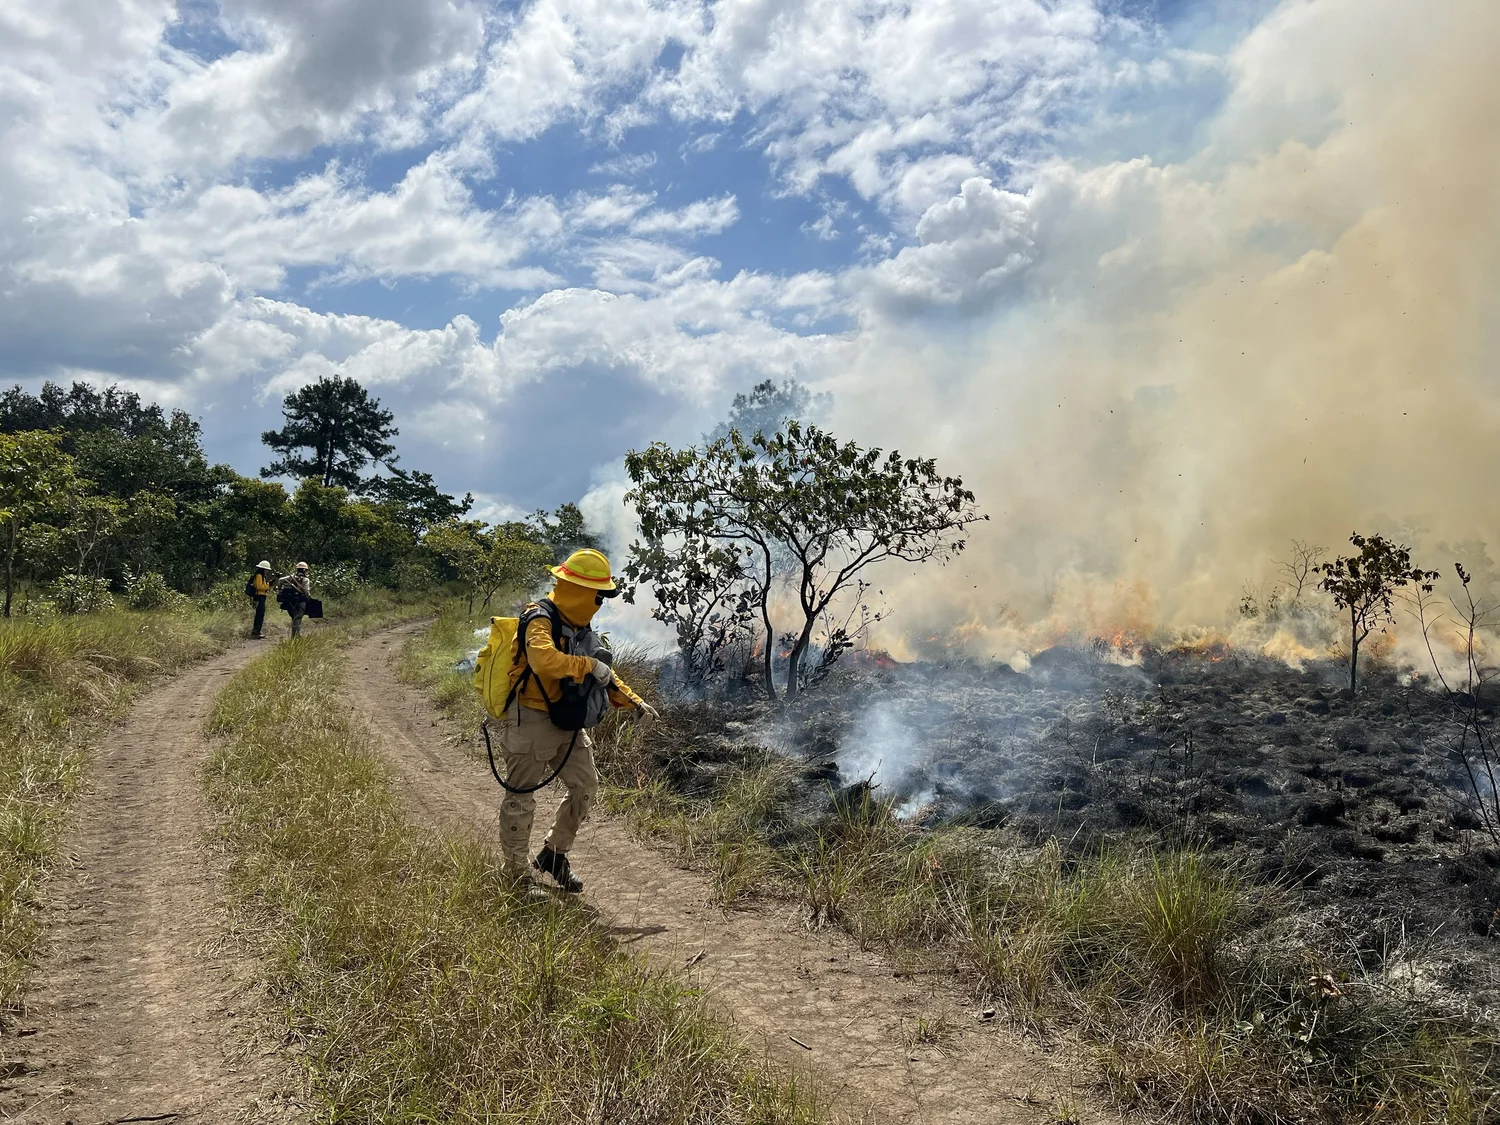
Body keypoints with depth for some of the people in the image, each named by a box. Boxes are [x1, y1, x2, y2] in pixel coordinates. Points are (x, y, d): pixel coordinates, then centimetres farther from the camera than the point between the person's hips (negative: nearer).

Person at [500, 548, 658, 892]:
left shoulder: (580, 628, 9)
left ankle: (554, 854, 27)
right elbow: (543, 658, -41)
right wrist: (589, 666, -32)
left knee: (585, 786, 10)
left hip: (566, 722, 9)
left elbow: (602, 676, 18)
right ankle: (516, 874, 16)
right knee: (521, 799, 3)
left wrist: (633, 701, 9)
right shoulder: (541, 619, -19)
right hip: (531, 720, -9)